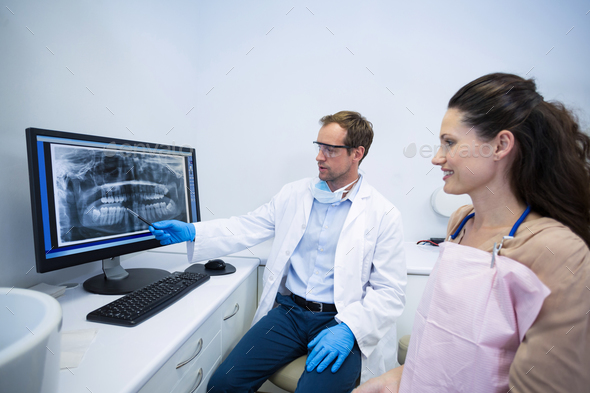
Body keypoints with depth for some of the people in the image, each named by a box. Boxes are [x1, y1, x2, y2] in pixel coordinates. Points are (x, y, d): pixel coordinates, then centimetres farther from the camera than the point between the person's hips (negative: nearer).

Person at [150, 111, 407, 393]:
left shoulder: (384, 215, -5)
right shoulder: (294, 194, 6)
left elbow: (390, 291, -5)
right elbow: (246, 229, 9)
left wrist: (349, 330, -18)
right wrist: (191, 232, -1)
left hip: (340, 319, -2)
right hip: (288, 311, 3)